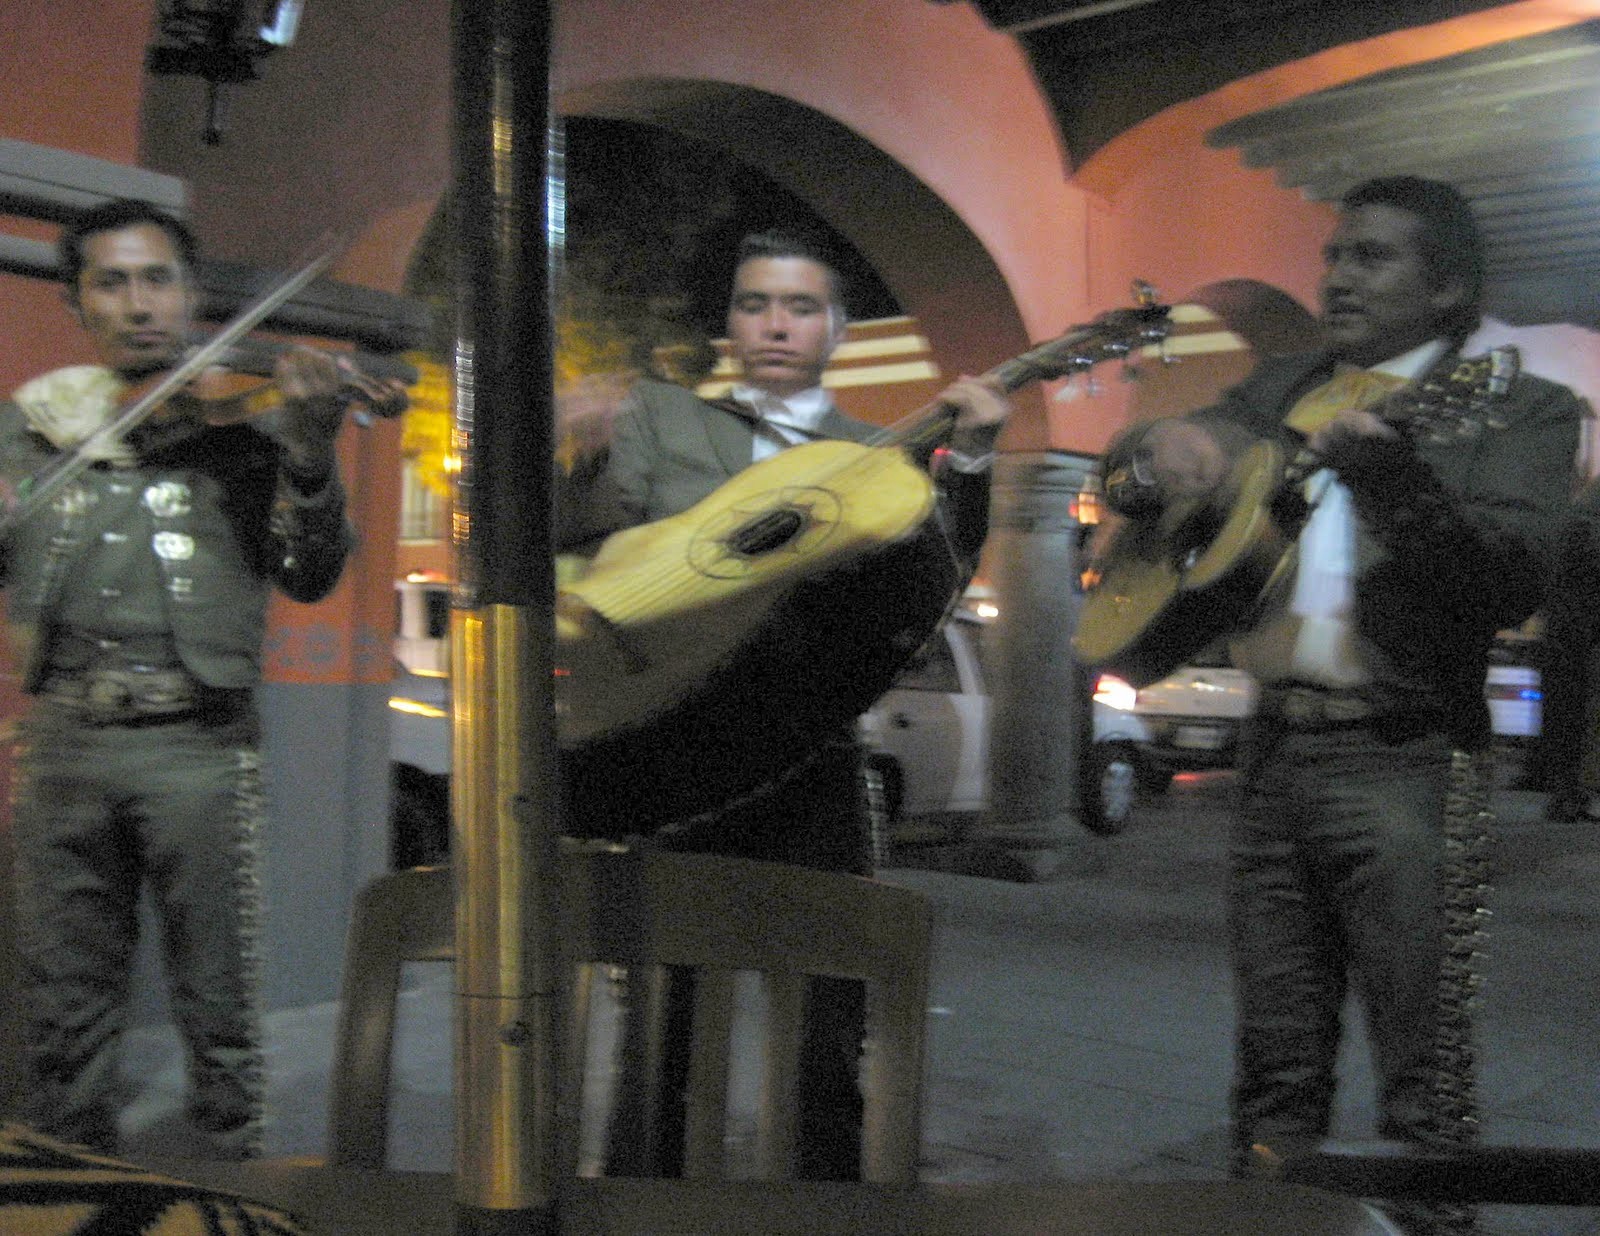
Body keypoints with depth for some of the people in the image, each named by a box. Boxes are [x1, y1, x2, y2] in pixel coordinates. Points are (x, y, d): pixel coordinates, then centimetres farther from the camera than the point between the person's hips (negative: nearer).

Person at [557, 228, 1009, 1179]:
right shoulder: (662, 414, 13)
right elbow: (586, 539, 4)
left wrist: (970, 458, -9)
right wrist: (593, 464, -15)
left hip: (815, 761, 1)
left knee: (830, 1043, 5)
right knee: (661, 1026, 3)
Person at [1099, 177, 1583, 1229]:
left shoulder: (1517, 409, 0)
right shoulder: (1284, 388, 15)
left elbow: (1511, 583, -15)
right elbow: (1124, 477, 16)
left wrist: (1397, 478, -30)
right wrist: (1161, 450, -7)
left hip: (1405, 759, -5)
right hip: (1277, 749, 5)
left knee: (1423, 1073, 0)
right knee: (1277, 1060, 13)